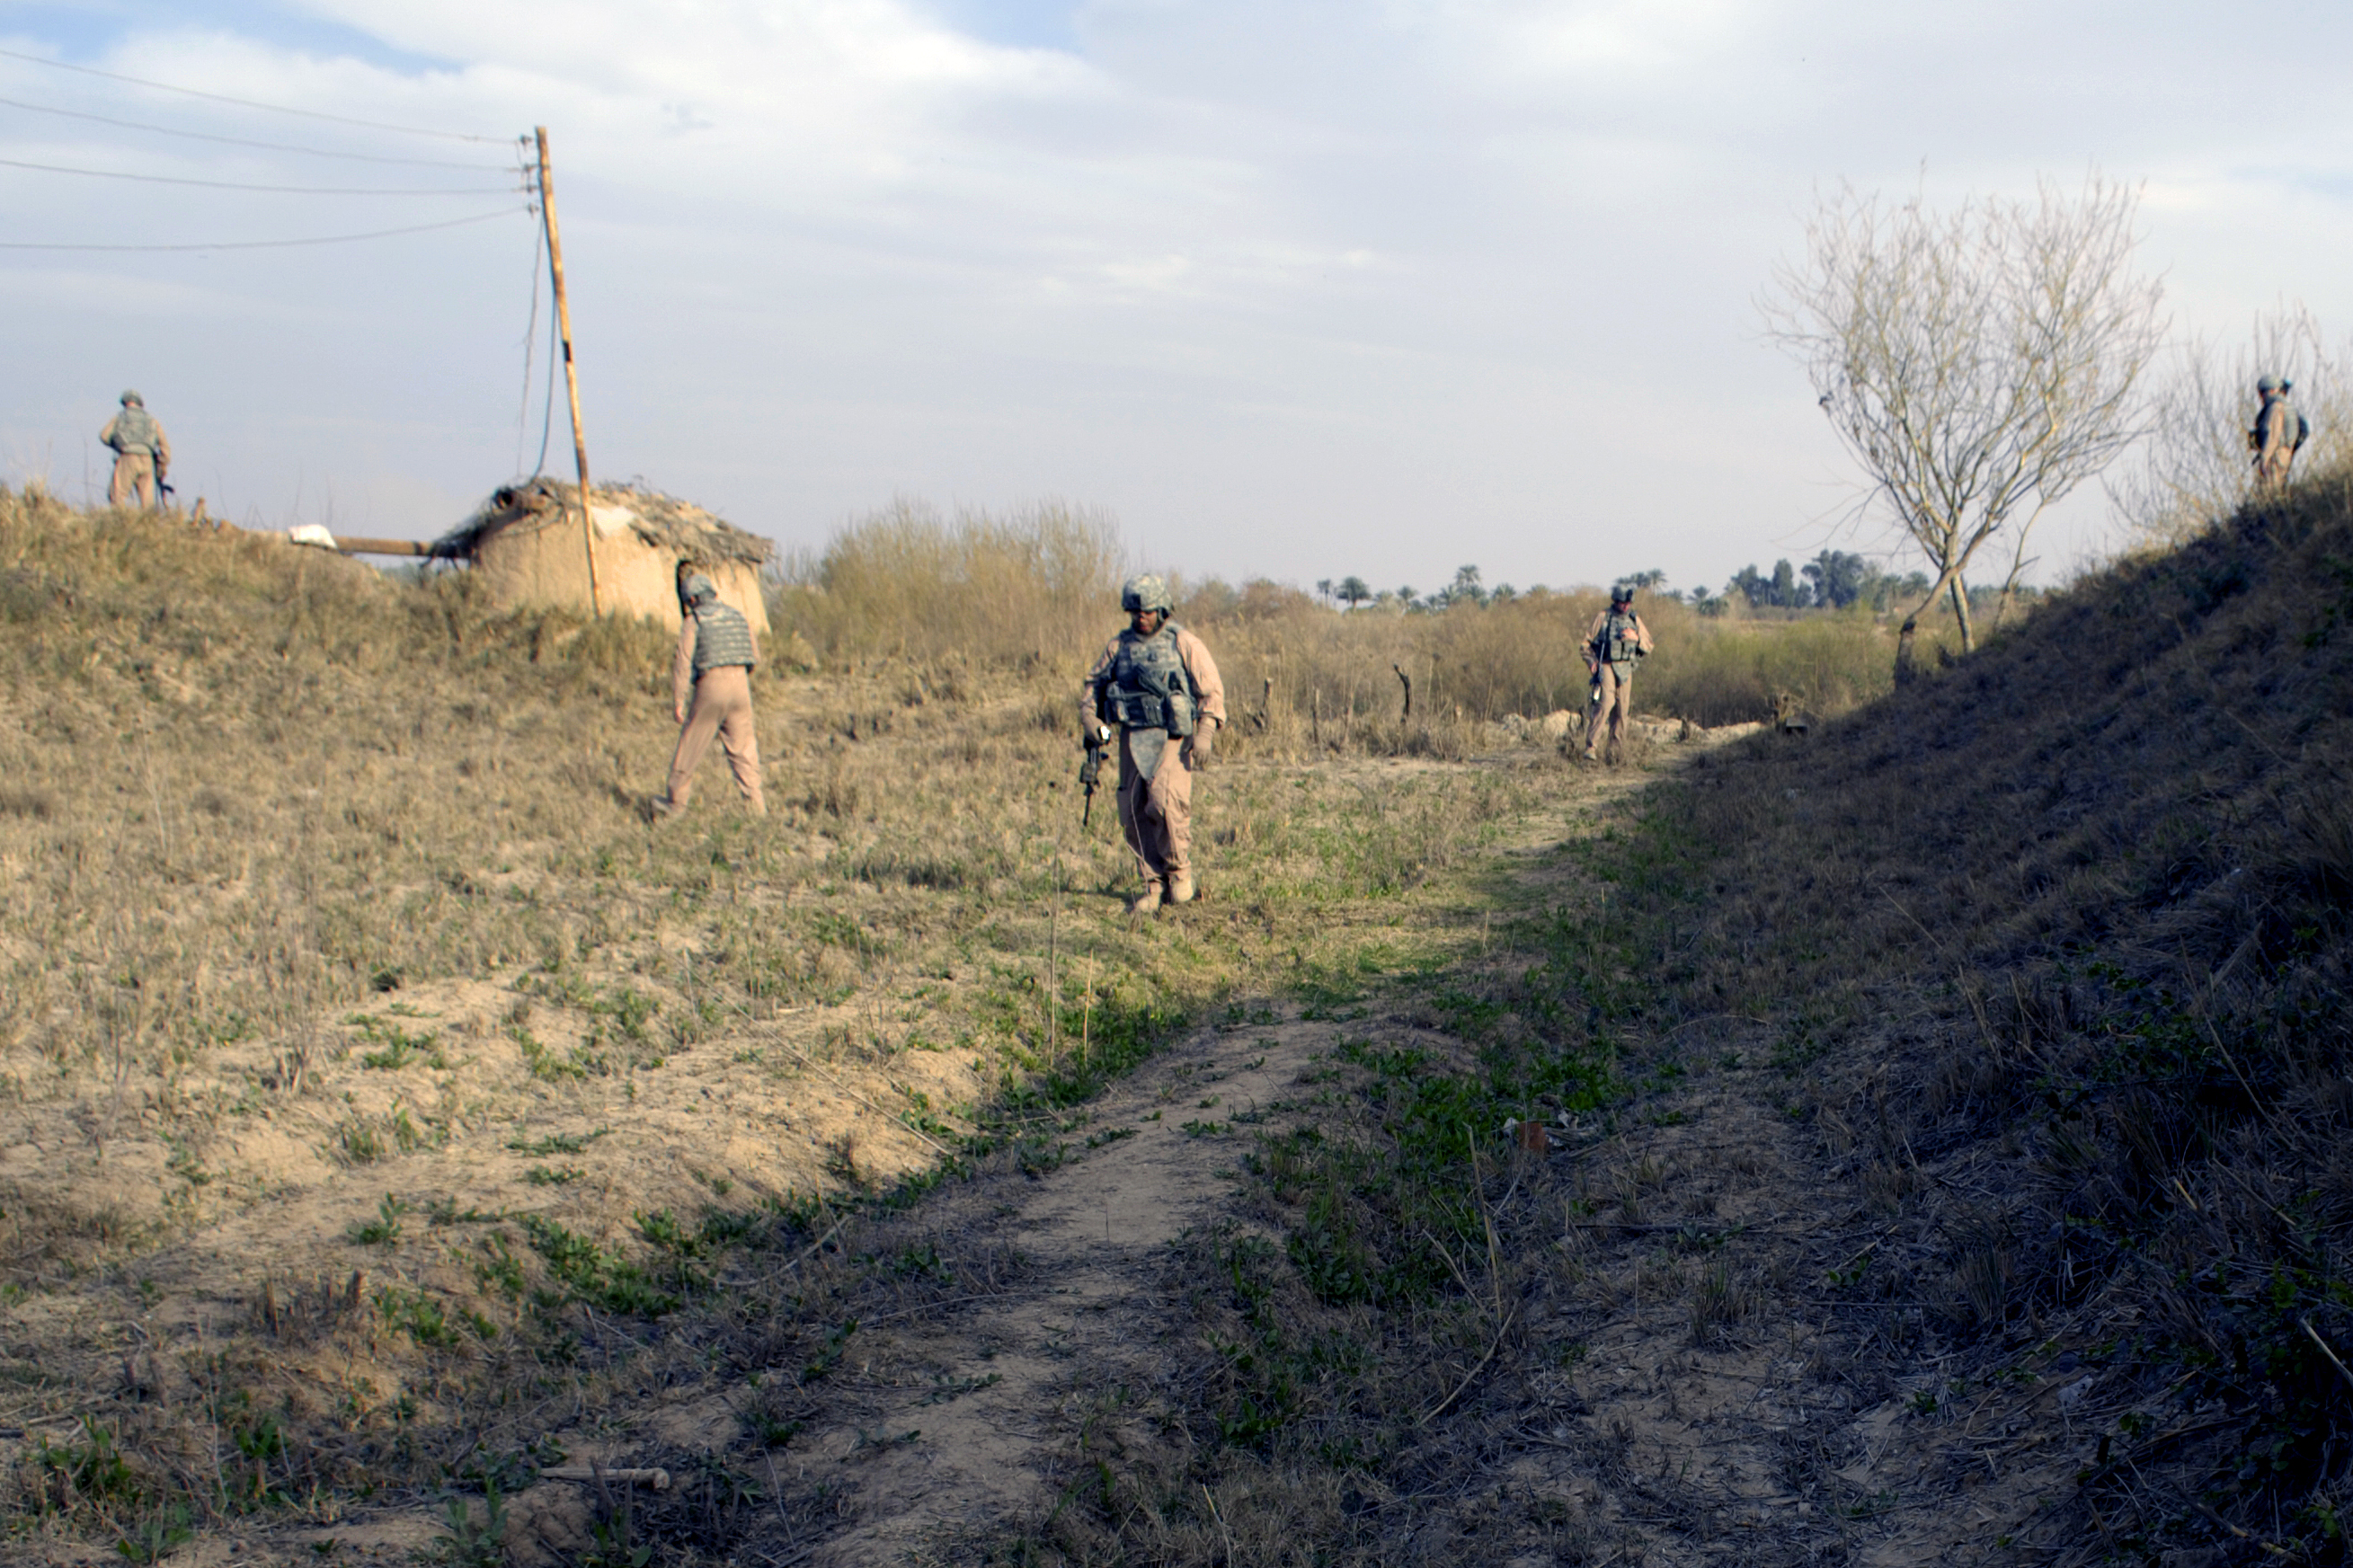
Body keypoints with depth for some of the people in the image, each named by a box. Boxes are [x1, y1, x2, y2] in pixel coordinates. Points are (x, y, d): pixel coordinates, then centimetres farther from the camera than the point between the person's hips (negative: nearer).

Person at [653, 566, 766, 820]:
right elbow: (755, 655, 16)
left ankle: (675, 802, 13)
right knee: (743, 749, 8)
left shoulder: (693, 622, 1)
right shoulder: (738, 616, 14)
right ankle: (755, 803, 3)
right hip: (740, 683, 4)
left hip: (711, 685, -4)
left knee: (690, 746, 6)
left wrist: (678, 701, -4)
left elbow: (683, 663, -5)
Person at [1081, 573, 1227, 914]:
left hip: (1173, 738, -5)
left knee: (1165, 799, -22)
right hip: (1132, 740, 5)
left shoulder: (1184, 644, 0)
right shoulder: (1119, 646, 12)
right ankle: (1153, 885, 11)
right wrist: (1091, 716, 1)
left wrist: (1205, 733, -14)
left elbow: (1212, 691, -2)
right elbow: (1093, 683, 20)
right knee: (1134, 812, 1)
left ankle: (1179, 868, -1)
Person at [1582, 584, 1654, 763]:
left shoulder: (1635, 621, 13)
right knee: (1605, 703, -20)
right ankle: (1591, 747, -25)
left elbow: (1648, 647, 15)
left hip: (1626, 671, 4)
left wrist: (1636, 638, -4)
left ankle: (1617, 751, 13)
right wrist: (1592, 662, -10)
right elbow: (1586, 643, 5)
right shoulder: (1603, 618, 2)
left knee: (1622, 711, 5)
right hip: (1606, 667, -4)